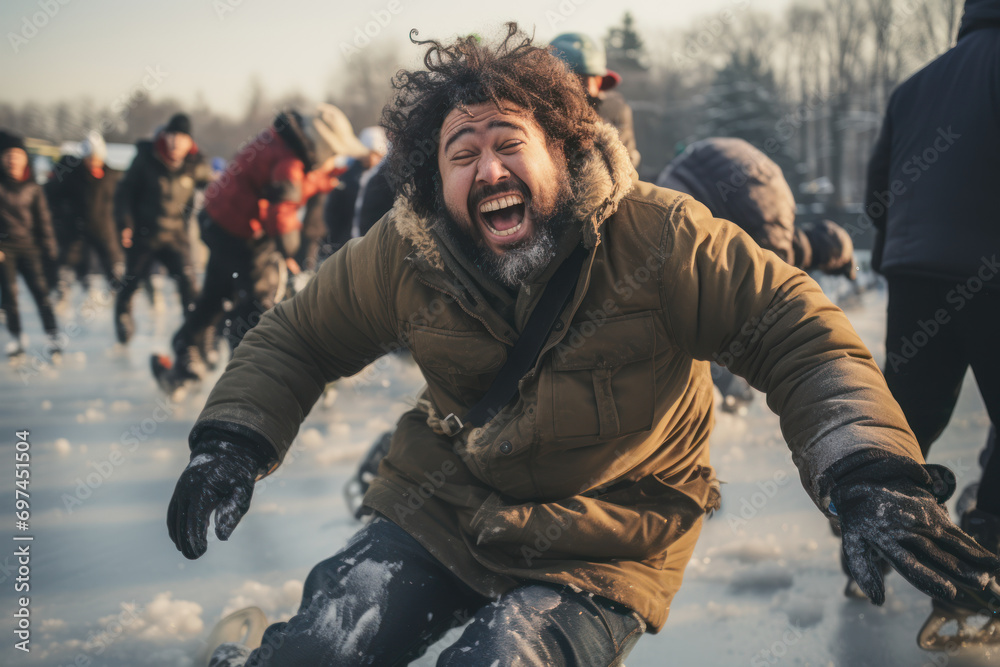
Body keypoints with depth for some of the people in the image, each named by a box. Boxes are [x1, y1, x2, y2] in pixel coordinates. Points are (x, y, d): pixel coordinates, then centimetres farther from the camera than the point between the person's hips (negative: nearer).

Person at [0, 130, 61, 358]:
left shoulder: (32, 187, 5)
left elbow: (43, 219, 10)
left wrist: (49, 248, 7)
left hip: (28, 246, 1)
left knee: (40, 290, -7)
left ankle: (53, 337, -2)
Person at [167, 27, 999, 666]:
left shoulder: (656, 236, -18)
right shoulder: (401, 256, -8)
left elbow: (798, 333, -17)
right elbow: (296, 339, 8)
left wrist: (867, 475, -31)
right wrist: (232, 441, -8)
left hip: (601, 551, -3)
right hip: (439, 507, 3)